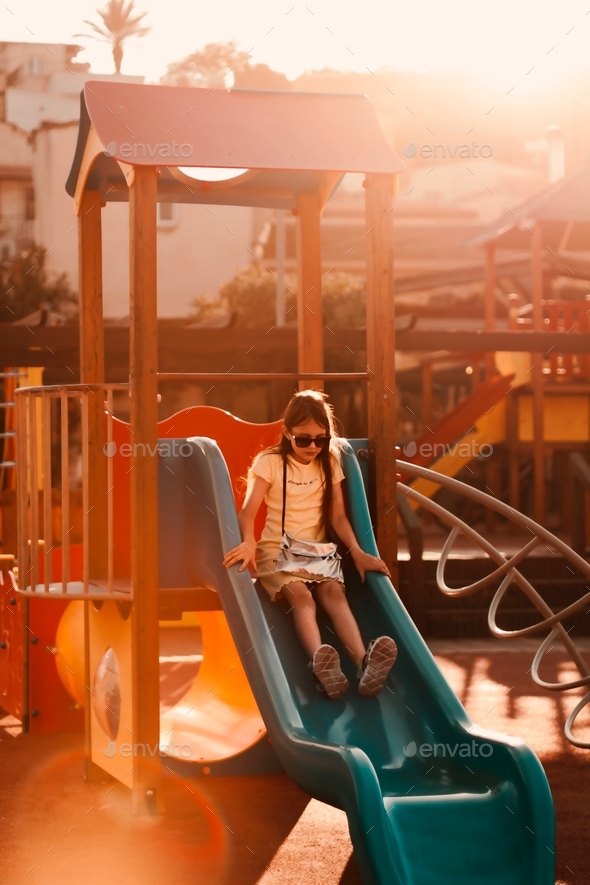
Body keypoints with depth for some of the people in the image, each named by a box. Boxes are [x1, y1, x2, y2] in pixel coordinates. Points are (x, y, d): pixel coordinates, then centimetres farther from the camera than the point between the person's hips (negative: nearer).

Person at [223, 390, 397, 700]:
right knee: (301, 596, -32)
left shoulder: (330, 464, 8)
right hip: (278, 550, -3)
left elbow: (338, 516, 7)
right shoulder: (269, 462, -5)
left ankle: (364, 662, -53)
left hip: (319, 550, 3)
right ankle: (321, 663, -59)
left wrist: (358, 553, -9)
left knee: (334, 592, -28)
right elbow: (248, 511, -15)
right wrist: (248, 543, -37)